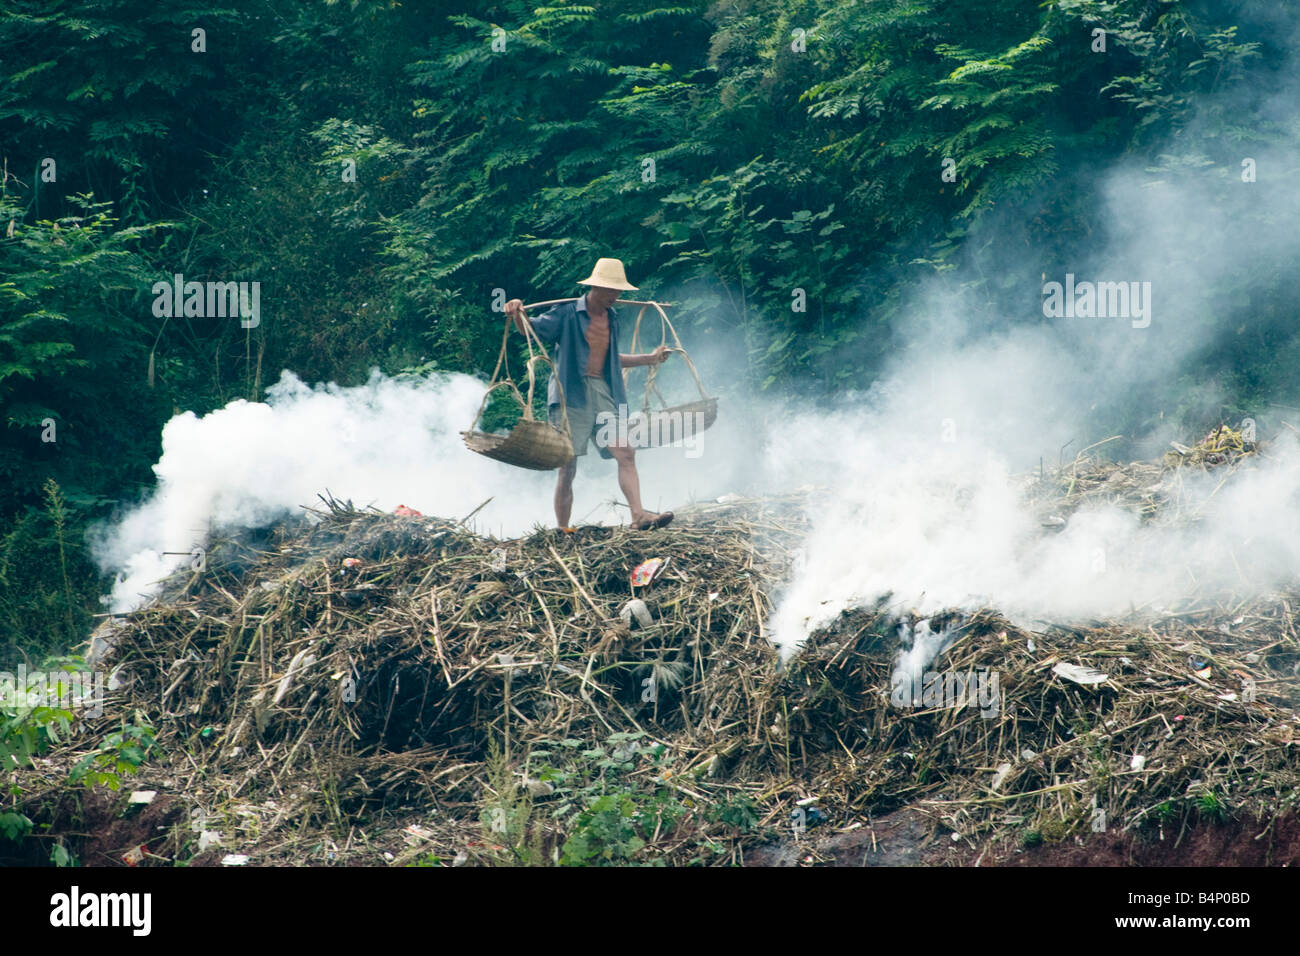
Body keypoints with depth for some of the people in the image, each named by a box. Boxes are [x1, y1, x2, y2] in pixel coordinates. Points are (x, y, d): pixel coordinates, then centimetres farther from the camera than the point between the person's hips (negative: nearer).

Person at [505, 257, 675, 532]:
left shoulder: (611, 318, 16)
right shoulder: (568, 314, -4)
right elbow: (531, 329, -7)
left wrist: (648, 359, 31)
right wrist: (518, 315, -29)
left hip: (603, 393, 6)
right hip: (571, 395, -6)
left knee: (626, 453, -9)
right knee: (568, 466, -5)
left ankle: (639, 516, -13)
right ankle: (562, 531, 1)